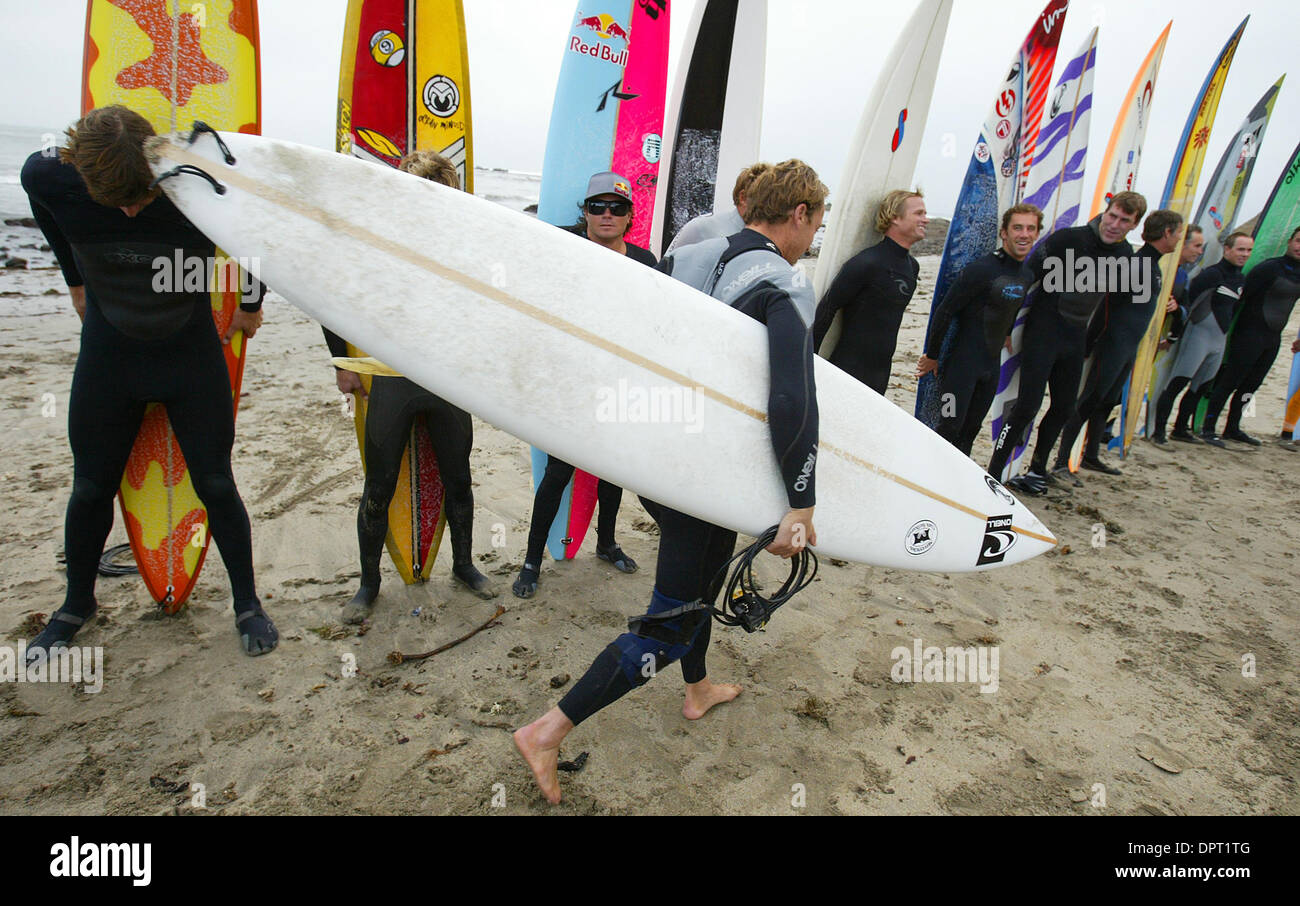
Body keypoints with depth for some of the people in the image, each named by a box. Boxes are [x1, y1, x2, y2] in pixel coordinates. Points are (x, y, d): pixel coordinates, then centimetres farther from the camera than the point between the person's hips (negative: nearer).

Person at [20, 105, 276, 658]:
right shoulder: (50, 178, -14)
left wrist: (251, 306, 9)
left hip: (193, 355, -2)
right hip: (107, 358, 2)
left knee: (214, 484, 0)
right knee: (91, 488, 10)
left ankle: (247, 602, 16)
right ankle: (77, 605, 33)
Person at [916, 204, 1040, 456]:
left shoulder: (1026, 276, 9)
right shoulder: (982, 269, -16)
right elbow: (944, 312, -13)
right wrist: (932, 356, -8)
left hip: (991, 366, 7)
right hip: (961, 364, -7)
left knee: (970, 431, 13)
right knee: (950, 427, -7)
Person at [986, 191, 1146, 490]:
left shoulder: (1125, 254, 7)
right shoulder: (1066, 239, -12)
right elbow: (1028, 275, -11)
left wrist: (1087, 334, 20)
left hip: (1076, 337, 7)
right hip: (1043, 330, -7)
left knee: (1064, 408, 10)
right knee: (1028, 405, -13)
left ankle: (1037, 467, 26)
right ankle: (993, 473, -6)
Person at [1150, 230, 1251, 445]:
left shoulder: (1242, 279, 14)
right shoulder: (1212, 274, -11)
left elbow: (1233, 310, 23)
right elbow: (1189, 299, -16)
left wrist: (1225, 331, 20)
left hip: (1220, 340, 9)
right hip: (1199, 336, -8)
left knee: (1200, 388, 10)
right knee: (1177, 384, -13)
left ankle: (1180, 429, 18)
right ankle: (1158, 430, -12)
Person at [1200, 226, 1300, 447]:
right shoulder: (1269, 268, -12)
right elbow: (1242, 294, -14)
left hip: (1273, 338, 8)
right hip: (1250, 334, -8)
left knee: (1250, 386, 12)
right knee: (1229, 383, -7)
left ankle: (1232, 429, 20)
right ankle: (1208, 429, -3)